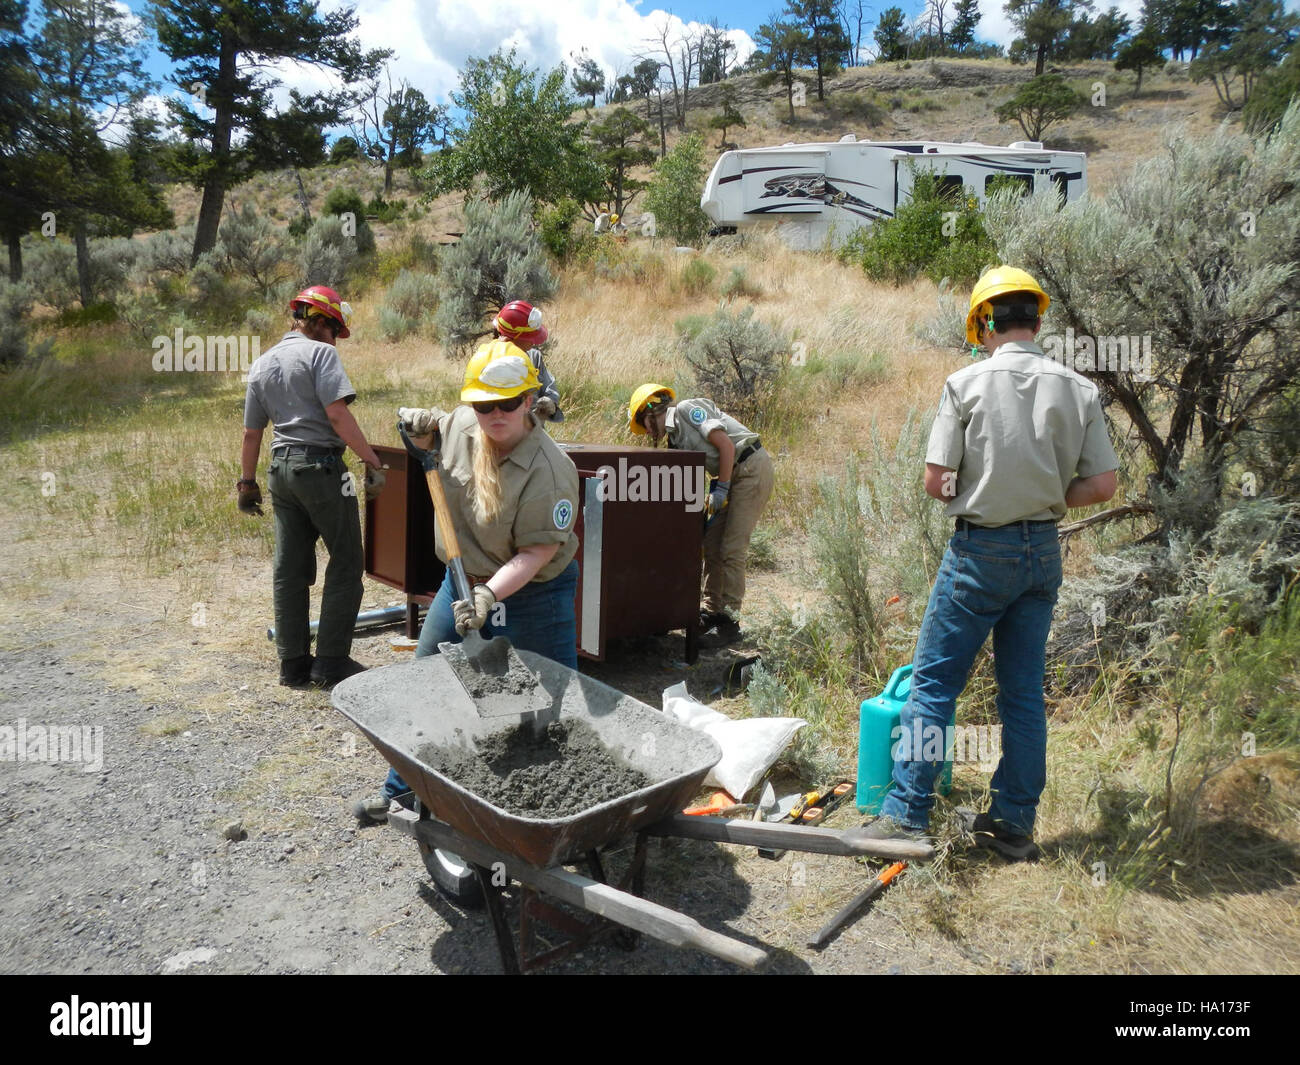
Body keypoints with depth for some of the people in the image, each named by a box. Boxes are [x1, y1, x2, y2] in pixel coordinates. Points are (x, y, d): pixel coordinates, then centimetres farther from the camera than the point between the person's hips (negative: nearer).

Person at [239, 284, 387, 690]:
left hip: (281, 469, 7)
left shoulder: (261, 365, 16)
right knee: (345, 564, 1)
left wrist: (247, 482, 24)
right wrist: (372, 460, -16)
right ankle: (331, 662, 1)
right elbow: (337, 413, -18)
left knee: (290, 569, 10)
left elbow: (251, 432, 17)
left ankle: (293, 664, 16)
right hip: (320, 466, -7)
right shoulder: (319, 353, -5)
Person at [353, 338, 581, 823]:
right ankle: (401, 790, 35)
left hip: (533, 593, -6)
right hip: (465, 581, 6)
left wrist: (490, 594, -37)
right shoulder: (460, 424, -8)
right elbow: (429, 440, 17)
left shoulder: (549, 470, -27)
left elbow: (536, 553, -26)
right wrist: (419, 428, -6)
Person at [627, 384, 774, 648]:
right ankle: (710, 611, 21)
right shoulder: (675, 438, 18)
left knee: (731, 550, -9)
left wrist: (721, 488, -14)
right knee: (712, 544, 11)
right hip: (735, 476, 9)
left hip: (753, 468, -9)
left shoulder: (687, 410, -8)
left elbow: (725, 444, -16)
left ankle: (729, 623, -3)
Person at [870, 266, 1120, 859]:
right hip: (1044, 551, 5)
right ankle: (1014, 822, 21)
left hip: (981, 550, -4)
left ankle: (906, 813, 5)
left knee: (933, 681, 3)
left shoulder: (968, 382, -10)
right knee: (1024, 691, 12)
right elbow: (1102, 485, 1)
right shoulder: (1078, 390, 2)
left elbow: (934, 481, -11)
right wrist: (1043, 497, 14)